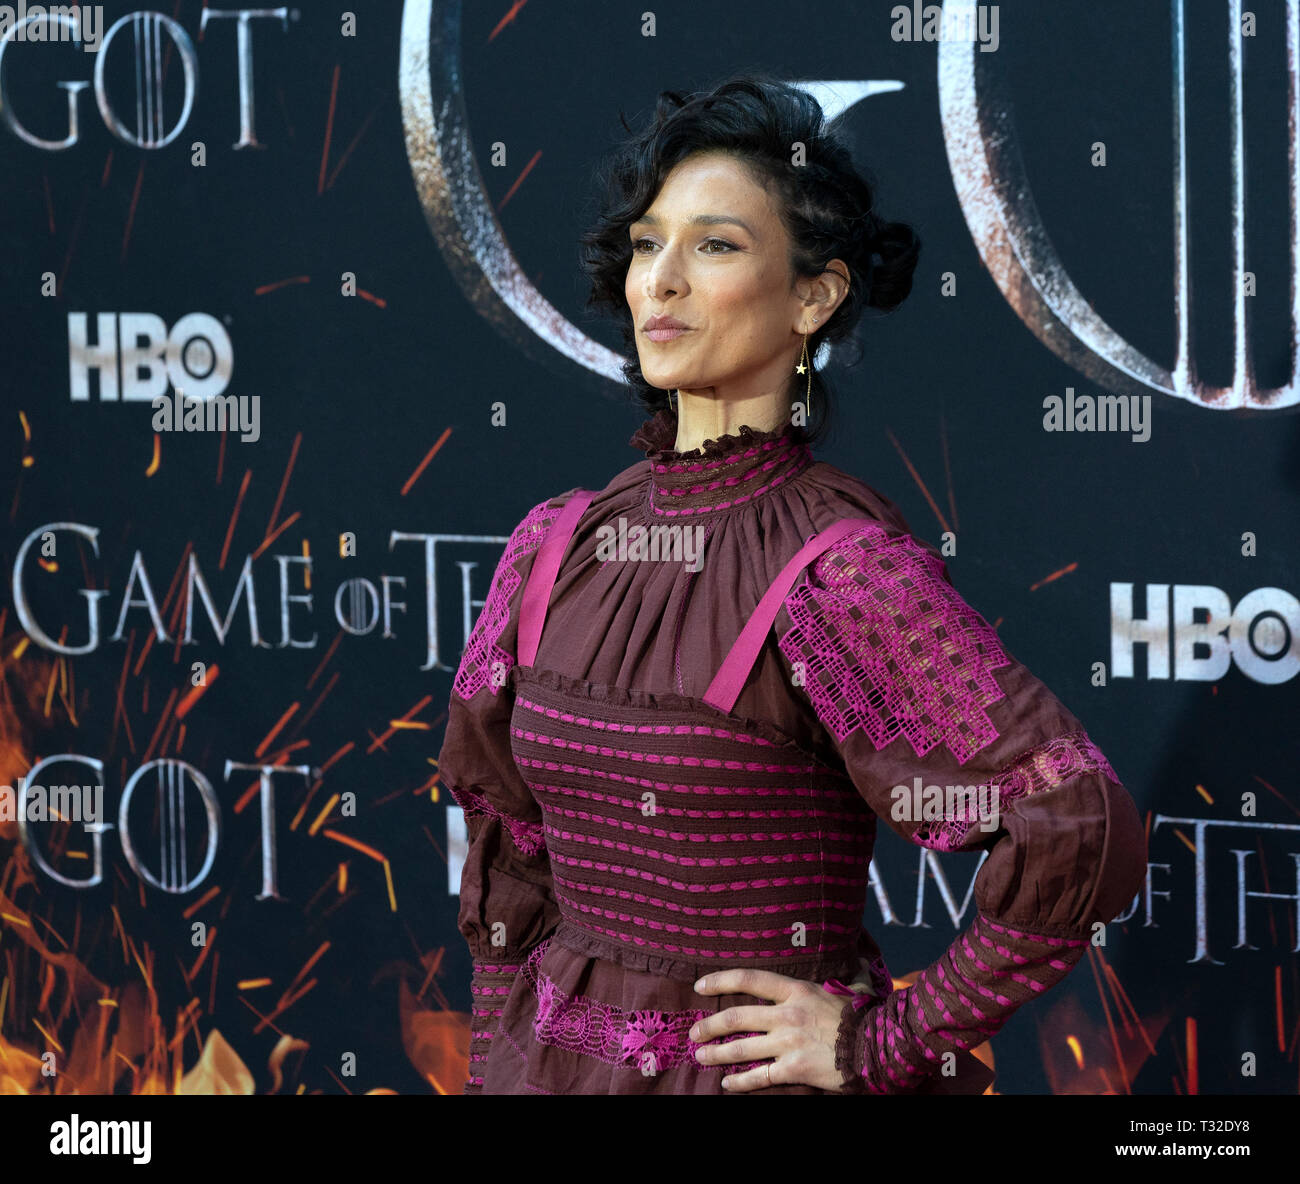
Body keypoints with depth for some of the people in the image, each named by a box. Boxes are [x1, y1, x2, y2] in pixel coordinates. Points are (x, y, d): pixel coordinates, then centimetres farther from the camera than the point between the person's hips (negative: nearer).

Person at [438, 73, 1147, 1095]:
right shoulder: (558, 547, 2)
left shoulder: (840, 568, -16)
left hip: (755, 1072, -5)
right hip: (547, 1062, 5)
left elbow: (1082, 830, -23)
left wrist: (885, 1044, -16)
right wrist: (498, 1066, 8)